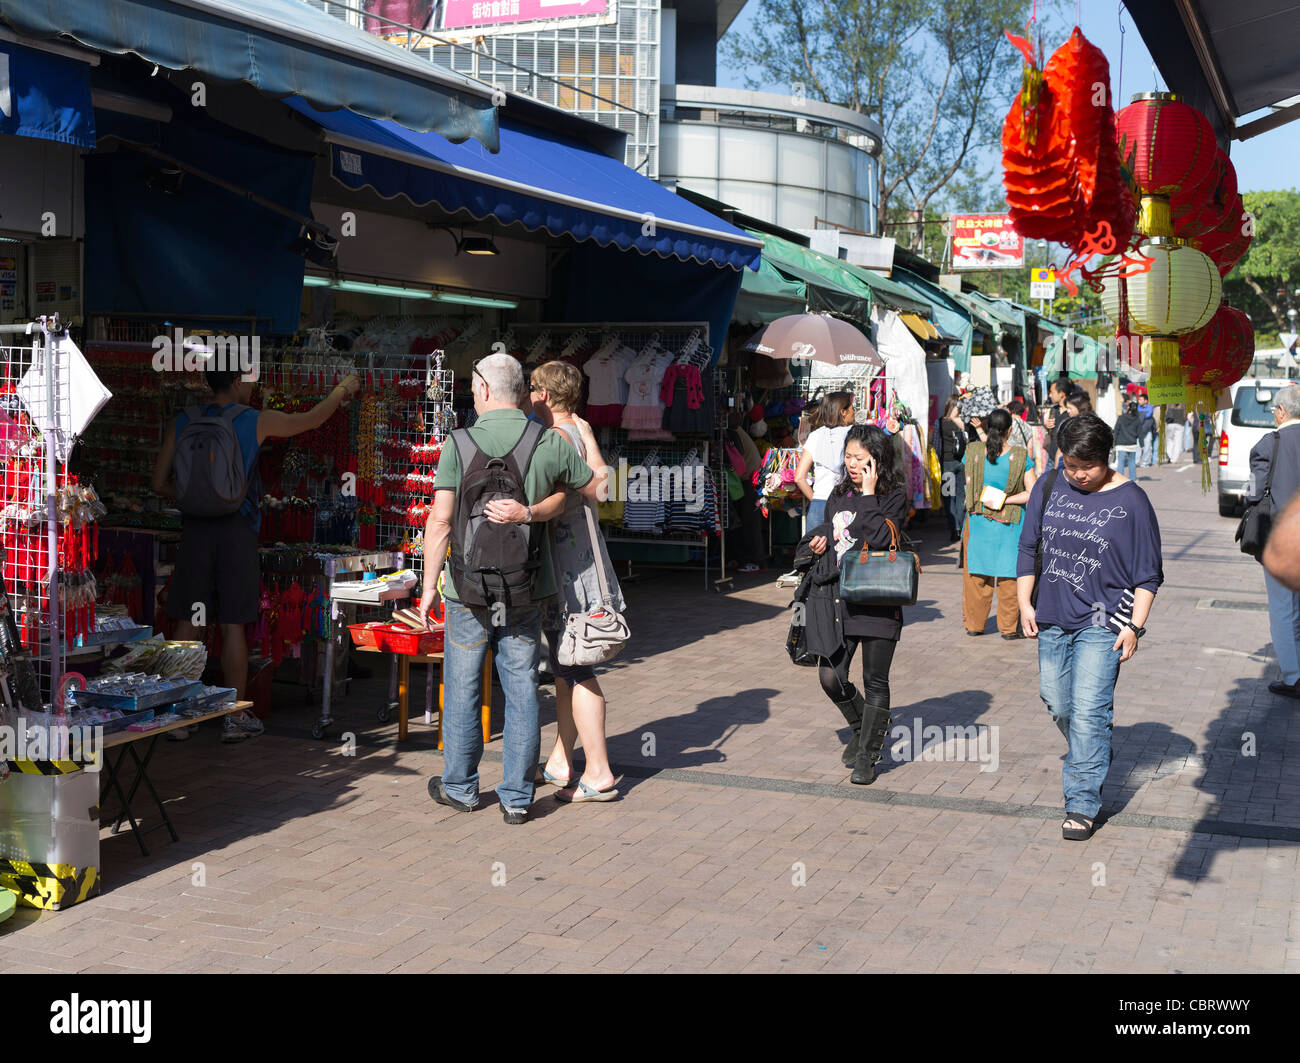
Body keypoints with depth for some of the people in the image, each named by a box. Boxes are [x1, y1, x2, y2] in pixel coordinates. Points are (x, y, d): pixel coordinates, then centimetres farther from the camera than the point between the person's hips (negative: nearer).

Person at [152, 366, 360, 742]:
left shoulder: (182, 423, 4)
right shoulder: (257, 421, -3)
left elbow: (160, 484, 6)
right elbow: (312, 419, 13)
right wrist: (343, 389, 29)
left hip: (195, 528, 3)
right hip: (237, 530, -2)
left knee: (189, 625, 7)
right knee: (233, 626, 3)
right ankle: (236, 718, 9)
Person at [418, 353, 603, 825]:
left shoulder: (459, 444, -9)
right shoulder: (550, 443, -4)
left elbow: (440, 522, -12)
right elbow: (596, 489, 9)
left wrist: (429, 586, -5)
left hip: (469, 590, -1)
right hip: (526, 591, 2)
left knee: (463, 690, 12)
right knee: (522, 690, 7)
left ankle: (460, 788, 25)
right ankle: (516, 797, 11)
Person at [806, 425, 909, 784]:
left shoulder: (894, 496, -6)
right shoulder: (839, 495, 11)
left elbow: (879, 538, -22)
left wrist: (869, 494, -17)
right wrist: (821, 537, 5)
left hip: (879, 602, -5)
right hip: (841, 600, 5)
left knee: (875, 681, 3)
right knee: (831, 676, -2)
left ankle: (867, 756, 17)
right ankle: (865, 726, 27)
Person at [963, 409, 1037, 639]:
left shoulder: (973, 451, -8)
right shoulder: (1020, 456, -13)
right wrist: (1005, 500, -12)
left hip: (978, 521, 2)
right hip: (1009, 525, -2)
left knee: (976, 575, 13)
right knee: (1009, 576, 8)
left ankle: (974, 624, 21)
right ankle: (1009, 627, 15)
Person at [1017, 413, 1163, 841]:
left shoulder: (1130, 500, -8)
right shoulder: (1050, 486, 2)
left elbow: (1148, 573, -4)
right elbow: (1028, 546, 11)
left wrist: (1135, 626, -10)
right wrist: (1025, 603, 5)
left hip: (1102, 622, -5)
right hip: (1052, 618, 5)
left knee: (1088, 713, -10)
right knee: (1056, 703, 15)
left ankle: (1082, 805, -2)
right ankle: (1093, 756, 43)